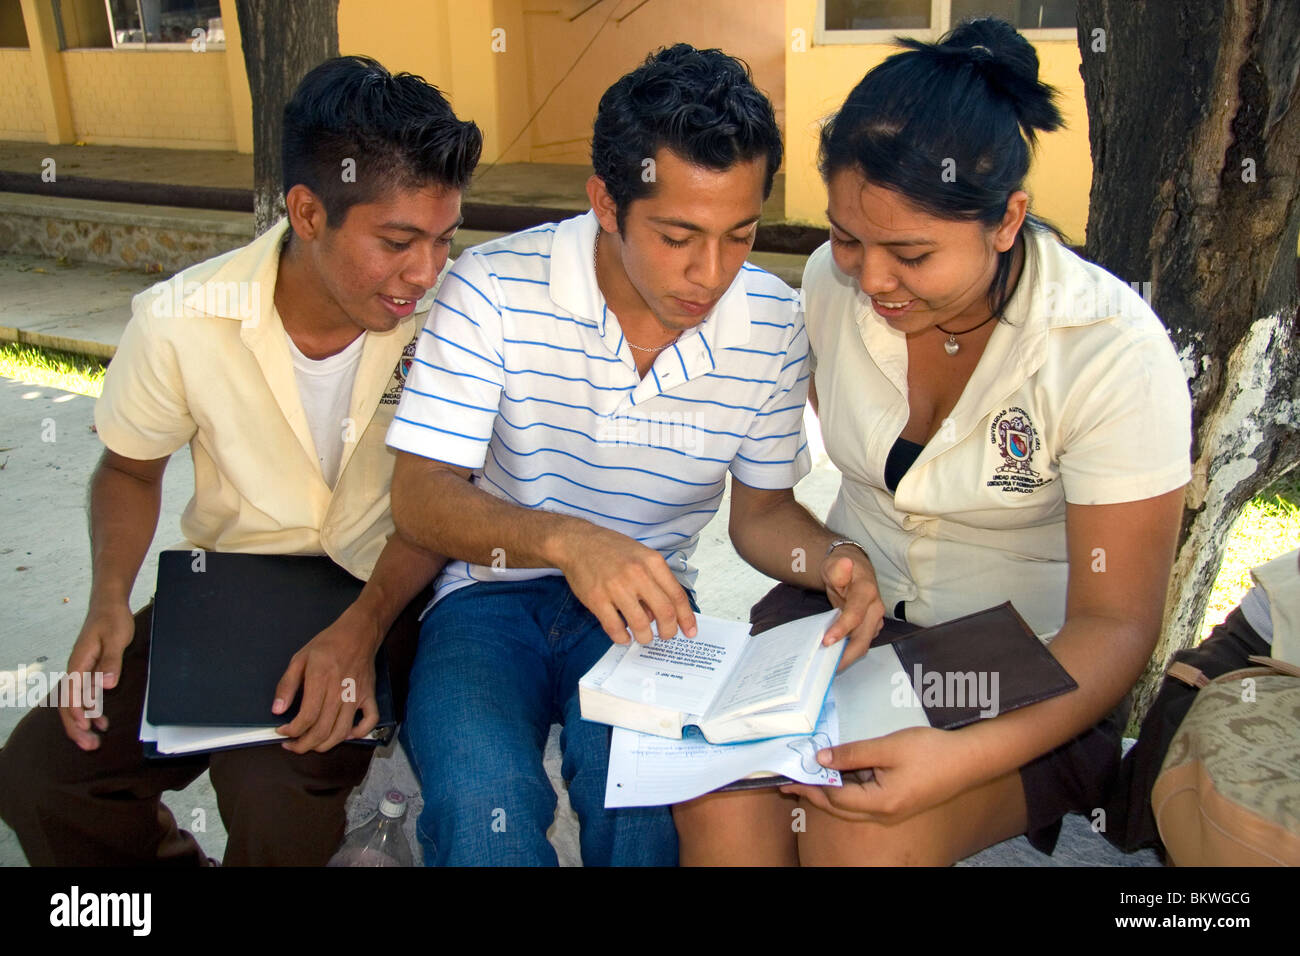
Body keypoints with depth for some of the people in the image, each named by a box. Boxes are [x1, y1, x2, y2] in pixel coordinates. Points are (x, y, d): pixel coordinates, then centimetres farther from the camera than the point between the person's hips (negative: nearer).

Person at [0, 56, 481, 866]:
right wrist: (110, 603, -13)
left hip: (381, 594, -2)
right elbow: (129, 470, 3)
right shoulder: (181, 321, -15)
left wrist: (363, 628, -26)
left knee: (276, 798, -26)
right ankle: (168, 857, 20)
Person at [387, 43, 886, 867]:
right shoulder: (495, 291, -14)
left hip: (646, 606, 2)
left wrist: (832, 560, -16)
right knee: (484, 804, -30)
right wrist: (564, 539, -34)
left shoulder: (772, 326, -5)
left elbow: (762, 511, 7)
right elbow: (420, 497, -15)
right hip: (492, 594, -1)